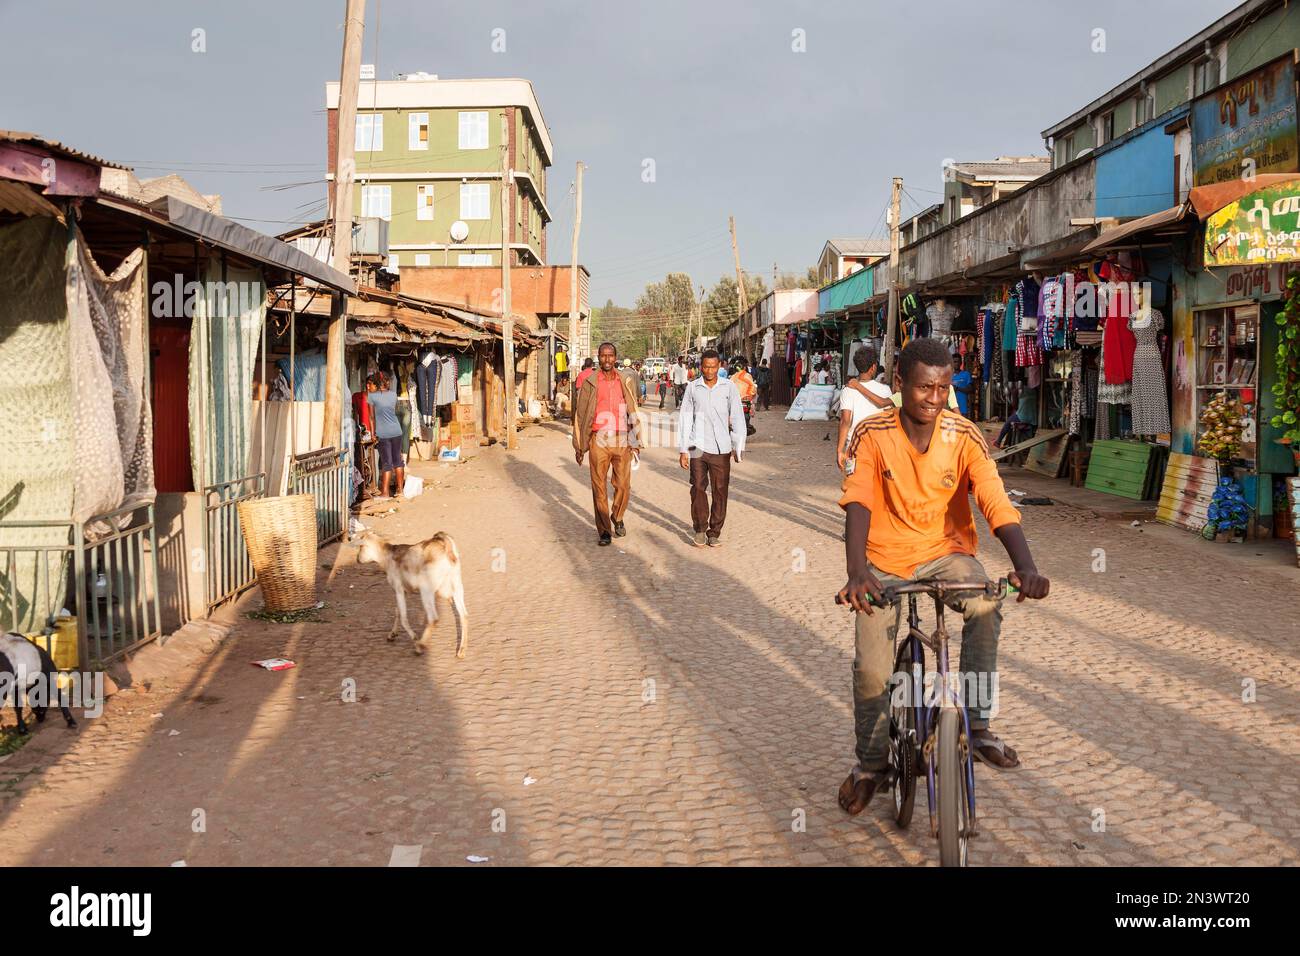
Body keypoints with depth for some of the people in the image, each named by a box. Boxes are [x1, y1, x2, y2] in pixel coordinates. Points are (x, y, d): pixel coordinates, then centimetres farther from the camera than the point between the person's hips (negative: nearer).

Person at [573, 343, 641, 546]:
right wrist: (579, 446, 3)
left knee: (623, 485, 4)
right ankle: (604, 530, 13)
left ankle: (617, 518, 31)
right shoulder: (590, 383, 0)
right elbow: (580, 415, 3)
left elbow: (633, 413, 9)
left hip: (622, 441, 1)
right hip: (599, 441, -1)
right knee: (599, 487, 1)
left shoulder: (626, 381, 5)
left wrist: (636, 442, 6)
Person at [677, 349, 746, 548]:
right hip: (698, 447, 0)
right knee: (698, 488, -3)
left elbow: (737, 418, 4)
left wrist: (738, 447, -1)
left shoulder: (729, 387, 3)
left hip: (721, 448, 0)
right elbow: (685, 419, 7)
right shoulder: (692, 388, 5)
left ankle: (715, 532, 12)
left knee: (720, 491, 0)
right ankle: (700, 529, 13)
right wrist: (683, 450, 4)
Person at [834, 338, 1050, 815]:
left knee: (986, 604, -31)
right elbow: (858, 503, -27)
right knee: (871, 668, -8)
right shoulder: (872, 435, -14)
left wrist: (1025, 565, -38)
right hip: (885, 561, 0)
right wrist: (856, 572, -43)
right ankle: (870, 761, 20)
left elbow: (997, 503, -21)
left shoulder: (964, 436, -11)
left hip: (946, 552, 1)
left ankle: (977, 723, -13)